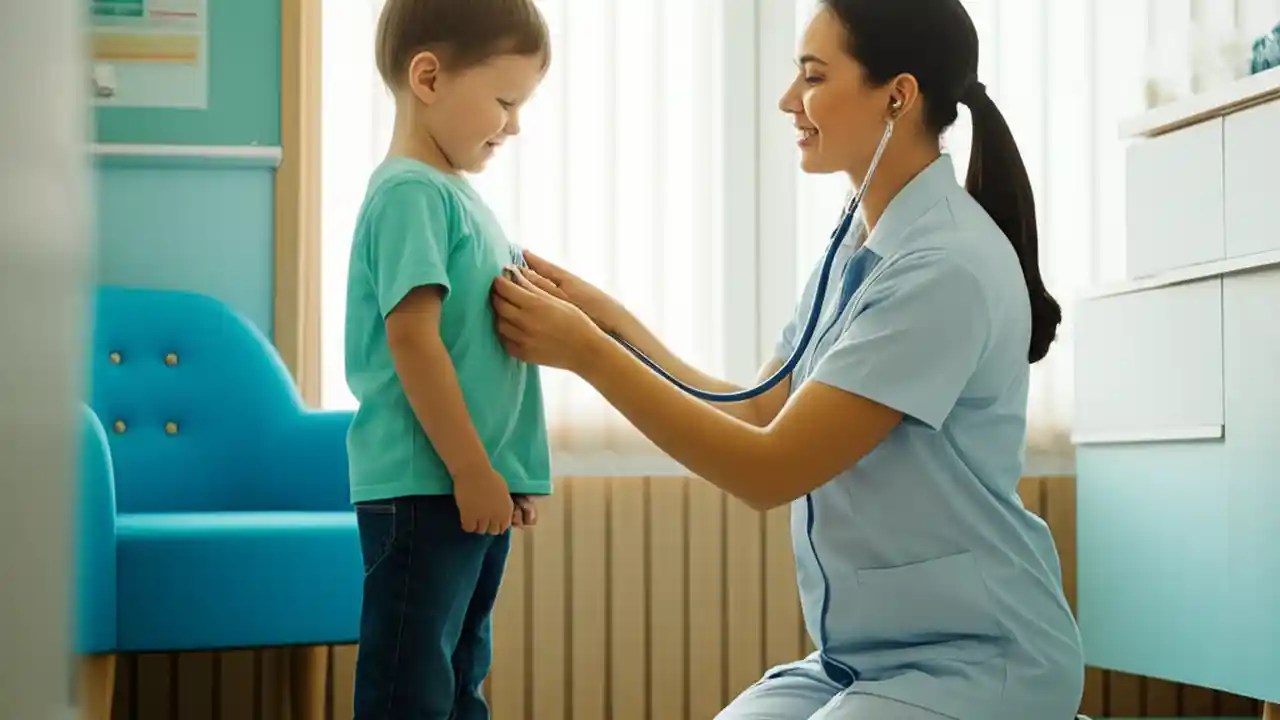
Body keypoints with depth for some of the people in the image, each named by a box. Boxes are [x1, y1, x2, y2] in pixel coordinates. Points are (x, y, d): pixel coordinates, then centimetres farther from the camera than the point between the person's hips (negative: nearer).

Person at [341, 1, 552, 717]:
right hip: (427, 489, -9)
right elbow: (413, 336, -20)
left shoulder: (456, 194, 16)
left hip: (480, 488, 9)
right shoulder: (410, 192, -12)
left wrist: (509, 473, 16)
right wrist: (471, 470, -19)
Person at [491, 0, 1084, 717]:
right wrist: (610, 318, 5)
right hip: (859, 655, 8)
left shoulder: (946, 268, -20)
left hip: (973, 660, -7)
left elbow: (770, 470, -21)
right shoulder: (855, 254, 7)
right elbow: (757, 417, 13)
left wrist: (585, 353, -17)